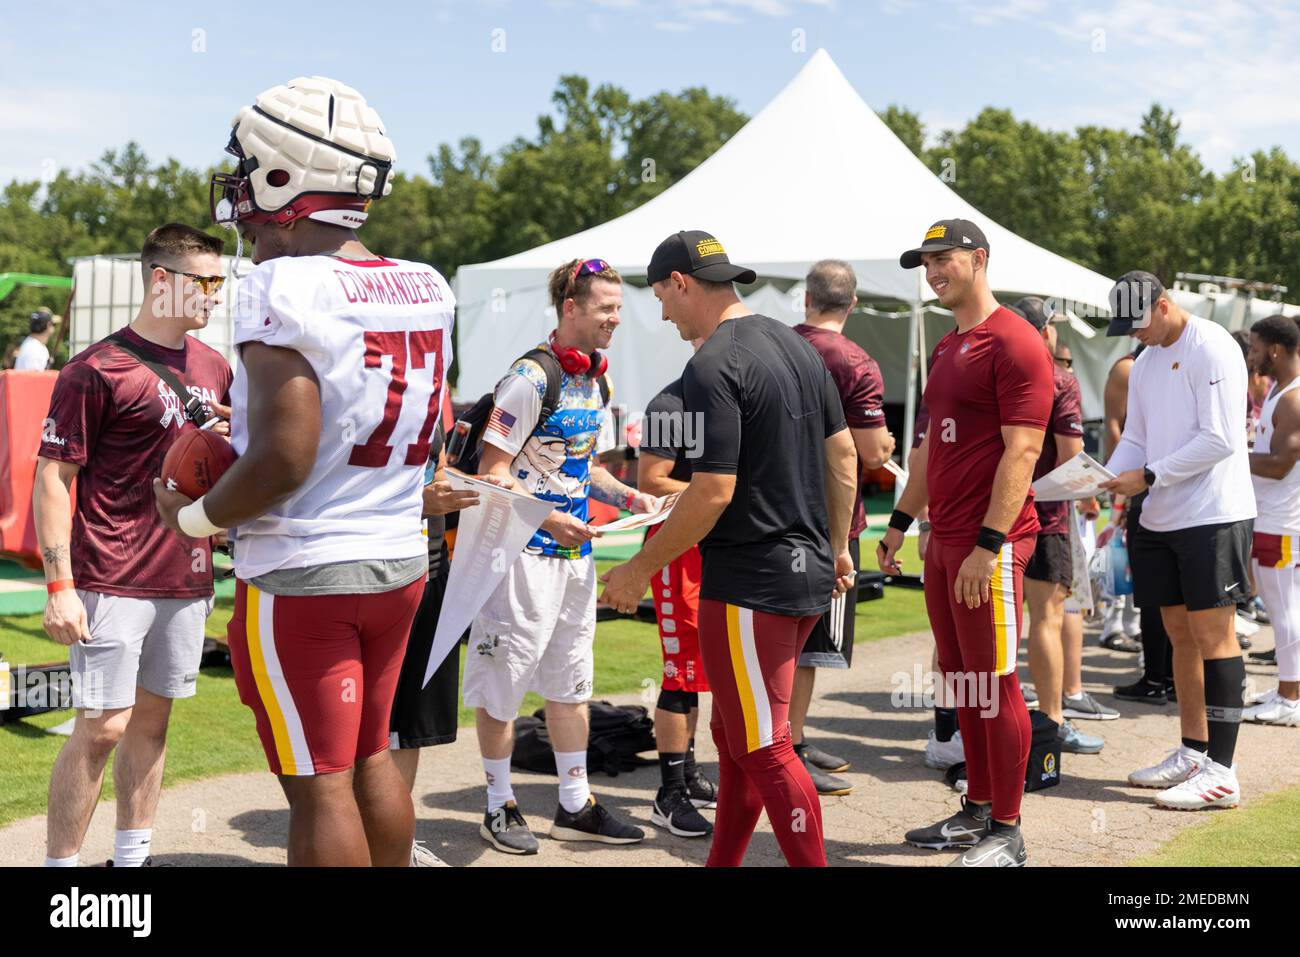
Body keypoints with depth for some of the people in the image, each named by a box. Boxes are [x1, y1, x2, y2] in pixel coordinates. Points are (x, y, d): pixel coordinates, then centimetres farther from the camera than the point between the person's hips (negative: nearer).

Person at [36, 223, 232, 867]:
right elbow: (53, 476, -10)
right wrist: (59, 585, -16)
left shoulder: (214, 369, 12)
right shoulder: (97, 369, -9)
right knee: (102, 728, -5)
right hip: (113, 583, -6)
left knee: (152, 719, 13)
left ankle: (131, 857, 24)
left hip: (187, 579, 6)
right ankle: (60, 861, 8)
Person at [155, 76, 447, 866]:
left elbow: (283, 460, -25)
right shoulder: (426, 290, 3)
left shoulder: (285, 289, -19)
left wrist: (194, 516, -6)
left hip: (302, 572, -7)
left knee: (320, 785, 3)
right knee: (370, 755, 21)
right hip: (401, 559, 7)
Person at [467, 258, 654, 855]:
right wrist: (547, 518, -26)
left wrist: (629, 498, 6)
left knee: (571, 680, 14)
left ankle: (576, 807, 24)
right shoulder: (531, 378, -16)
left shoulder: (597, 381, 10)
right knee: (503, 678, 2)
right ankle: (500, 807, 16)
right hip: (523, 552, -8)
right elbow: (493, 471, -17)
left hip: (575, 550, 9)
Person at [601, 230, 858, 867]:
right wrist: (837, 547, 24)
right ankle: (723, 861, 27)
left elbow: (714, 491, -21)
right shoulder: (796, 346, 10)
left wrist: (642, 568, -11)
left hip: (750, 583, -10)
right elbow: (843, 456, 15)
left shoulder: (712, 367, -17)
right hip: (808, 573, 10)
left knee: (764, 749, -1)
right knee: (733, 734, 18)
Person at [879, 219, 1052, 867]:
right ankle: (977, 811, 25)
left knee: (993, 685, -4)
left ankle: (1007, 835, 5)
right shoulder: (948, 347, 18)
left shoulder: (1014, 343, -11)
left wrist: (988, 544, -22)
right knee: (961, 681, 14)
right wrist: (901, 522, 21)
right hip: (943, 540, 9)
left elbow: (1021, 452, -17)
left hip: (989, 545, -9)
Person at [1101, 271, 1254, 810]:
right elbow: (1135, 438, 16)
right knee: (1179, 633, 12)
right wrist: (1106, 479, -3)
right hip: (1161, 520, 8)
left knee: (1212, 634, -8)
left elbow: (1220, 439, -17)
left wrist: (1148, 477, -17)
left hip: (1213, 517, -8)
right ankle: (1192, 753, 22)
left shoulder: (1212, 349, -11)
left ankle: (1221, 773, -5)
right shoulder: (1144, 364, 16)